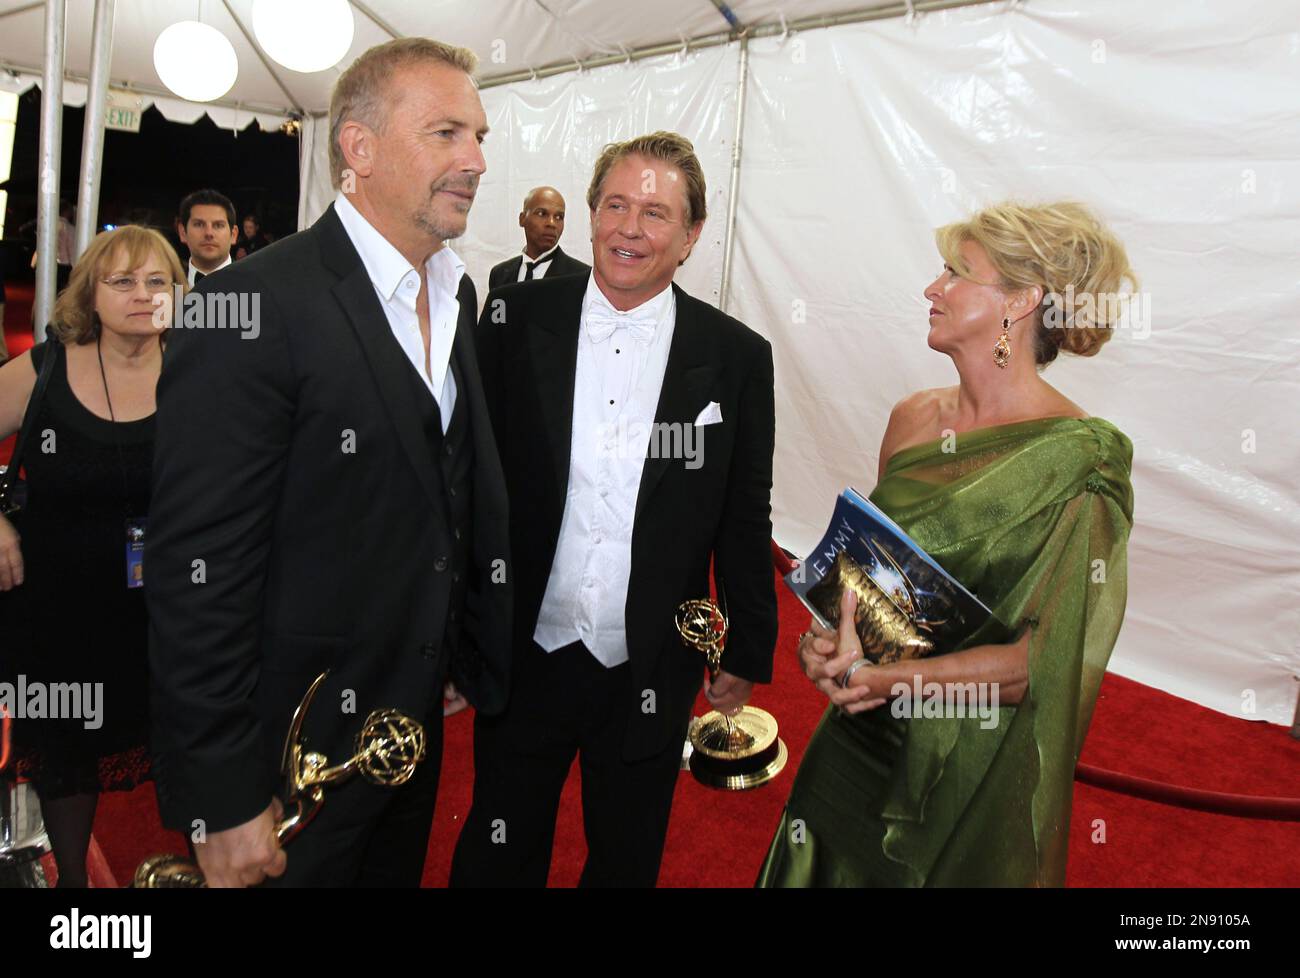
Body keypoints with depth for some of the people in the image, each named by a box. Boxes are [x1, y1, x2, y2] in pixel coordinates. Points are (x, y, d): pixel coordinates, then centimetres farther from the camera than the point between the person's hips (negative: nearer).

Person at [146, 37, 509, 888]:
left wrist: (467, 659, 14)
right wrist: (225, 802, -19)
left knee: (399, 871, 25)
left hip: (418, 717, 7)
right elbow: (198, 570, -22)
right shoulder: (254, 308, -21)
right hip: (294, 750, -7)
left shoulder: (457, 292, 4)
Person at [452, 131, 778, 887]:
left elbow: (746, 520, 0)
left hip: (653, 673, 0)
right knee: (498, 857, 20)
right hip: (525, 654, 0)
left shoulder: (738, 357, -6)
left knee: (629, 860, 22)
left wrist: (748, 652, 5)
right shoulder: (517, 319, -6)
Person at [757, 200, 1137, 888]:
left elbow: (1044, 661, -20)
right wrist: (825, 641, -10)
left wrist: (873, 676, -25)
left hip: (970, 771, -5)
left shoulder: (1080, 461, -19)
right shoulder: (913, 418, -2)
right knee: (831, 870, 23)